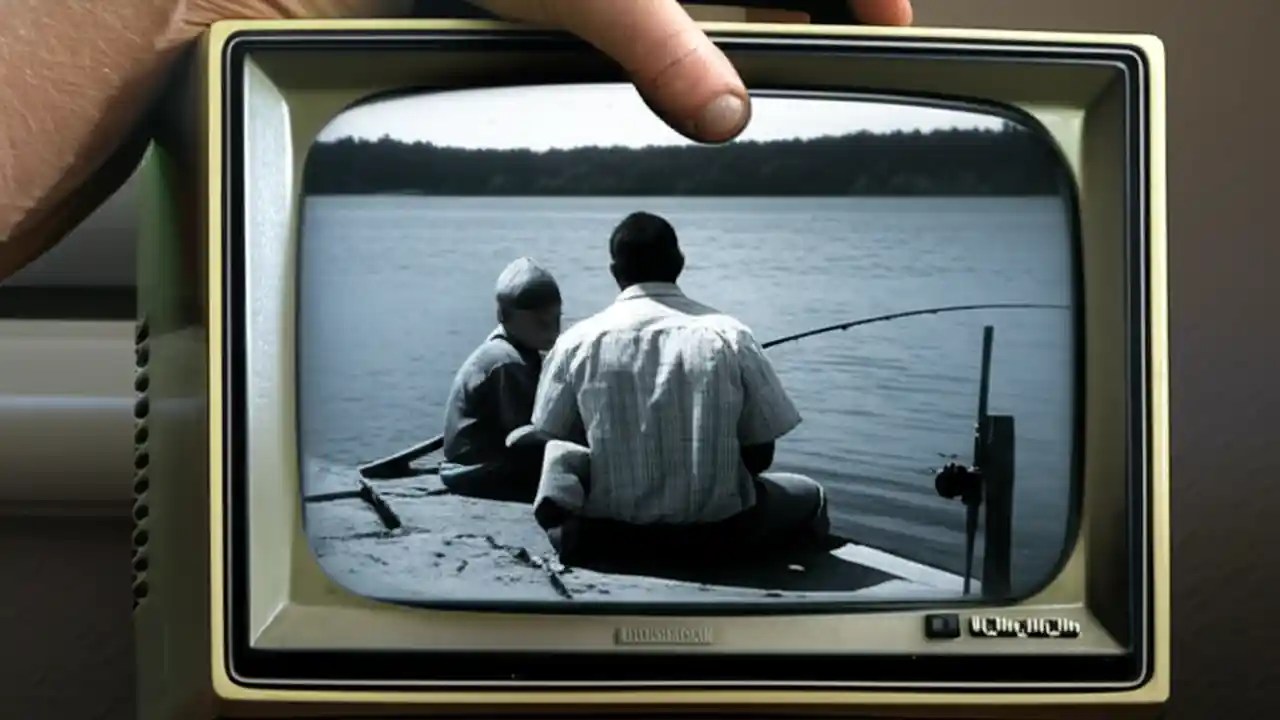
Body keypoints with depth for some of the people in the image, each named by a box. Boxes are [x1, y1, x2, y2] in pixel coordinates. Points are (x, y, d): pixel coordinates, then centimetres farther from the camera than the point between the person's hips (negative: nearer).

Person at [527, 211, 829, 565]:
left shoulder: (577, 342, -4)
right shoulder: (730, 336, -6)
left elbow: (556, 440, 7)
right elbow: (760, 453, -1)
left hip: (611, 529, 1)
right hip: (717, 528, -1)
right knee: (809, 496, 28)